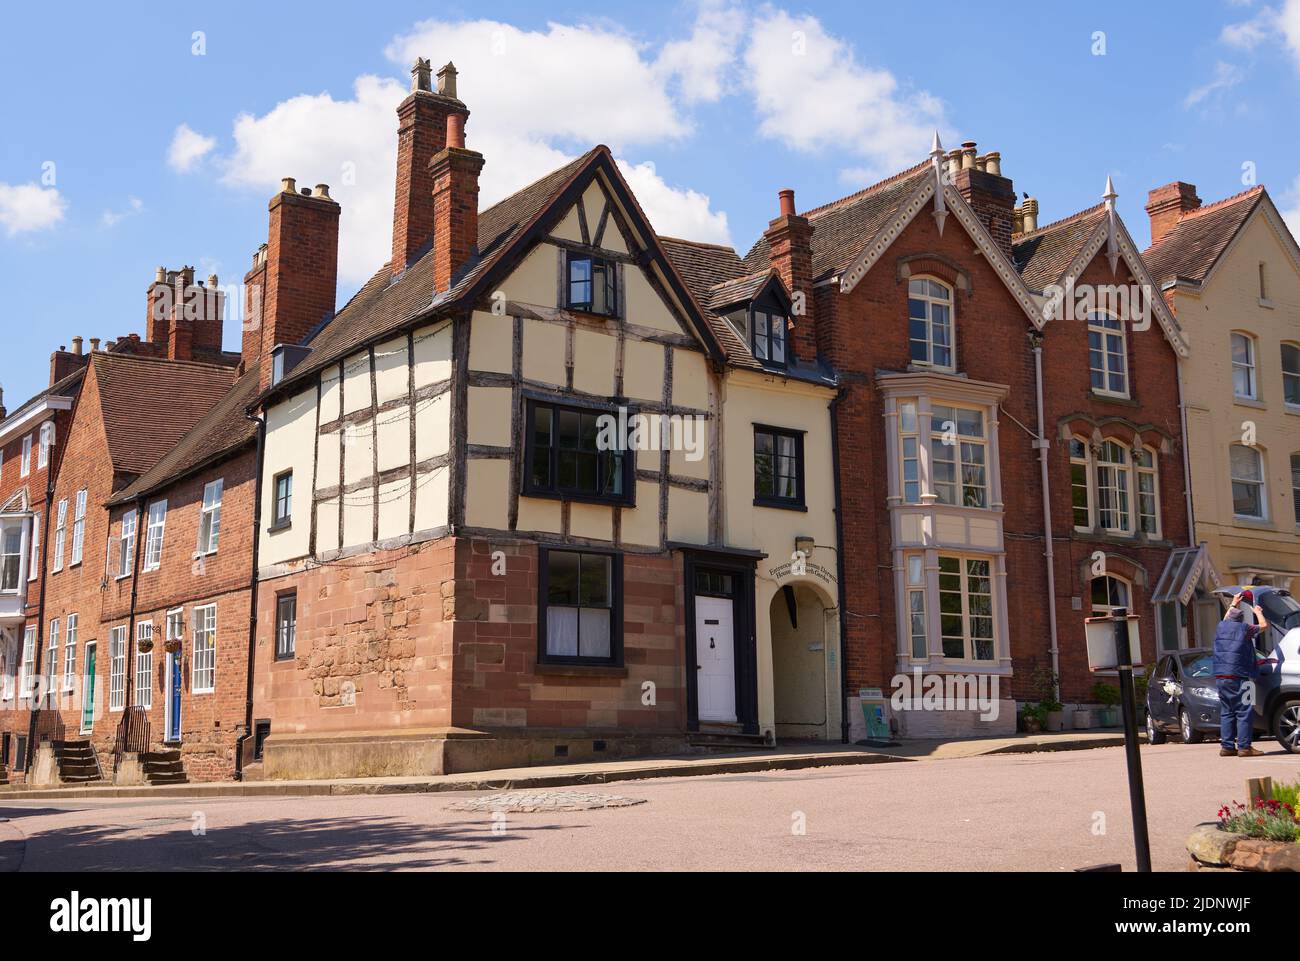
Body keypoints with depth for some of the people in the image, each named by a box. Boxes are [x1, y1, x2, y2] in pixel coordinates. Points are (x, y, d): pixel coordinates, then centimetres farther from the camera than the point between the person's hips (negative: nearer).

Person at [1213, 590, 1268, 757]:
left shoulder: (1221, 627, 12)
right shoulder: (1244, 628, -3)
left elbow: (1226, 620, 37)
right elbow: (1264, 626, 13)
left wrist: (1233, 604, 48)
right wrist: (1258, 612, 29)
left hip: (1221, 676, 6)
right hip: (1238, 676, -6)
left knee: (1226, 712, 11)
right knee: (1244, 712, -5)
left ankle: (1227, 746, 10)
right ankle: (1244, 746, -9)